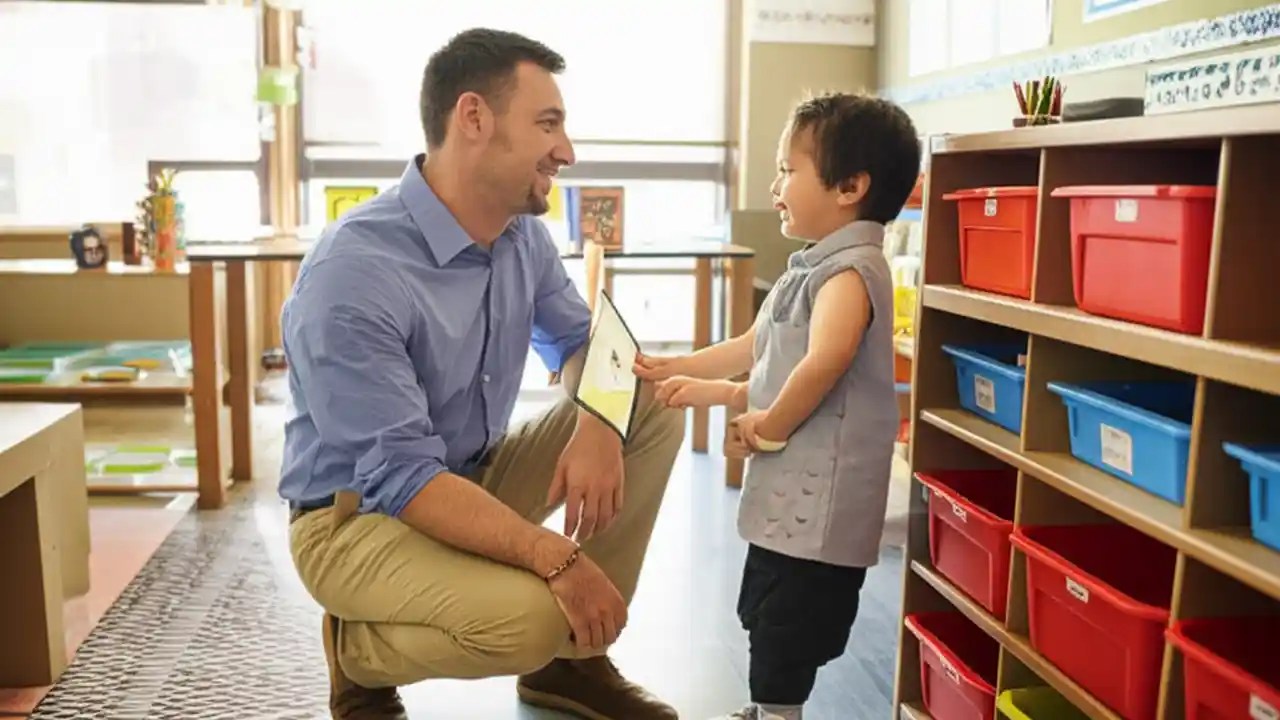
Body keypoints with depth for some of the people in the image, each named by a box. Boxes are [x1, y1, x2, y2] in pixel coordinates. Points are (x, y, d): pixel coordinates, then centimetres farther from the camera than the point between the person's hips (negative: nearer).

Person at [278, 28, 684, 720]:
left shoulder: (522, 234, -4)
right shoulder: (351, 274, -28)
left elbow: (579, 340, 7)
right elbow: (400, 479, -30)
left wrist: (598, 423, -17)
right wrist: (557, 559, -34)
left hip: (474, 476, 8)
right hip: (357, 517, -7)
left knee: (654, 406, -5)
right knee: (528, 614, -34)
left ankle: (572, 657, 6)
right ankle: (357, 650, 2)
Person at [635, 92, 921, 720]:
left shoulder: (849, 269, -19)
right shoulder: (817, 266, 13)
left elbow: (823, 363, -35)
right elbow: (756, 348, 21)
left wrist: (767, 429, -20)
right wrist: (675, 370, 17)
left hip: (817, 500, -10)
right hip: (789, 492, 10)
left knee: (785, 639, 2)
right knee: (768, 622, 25)